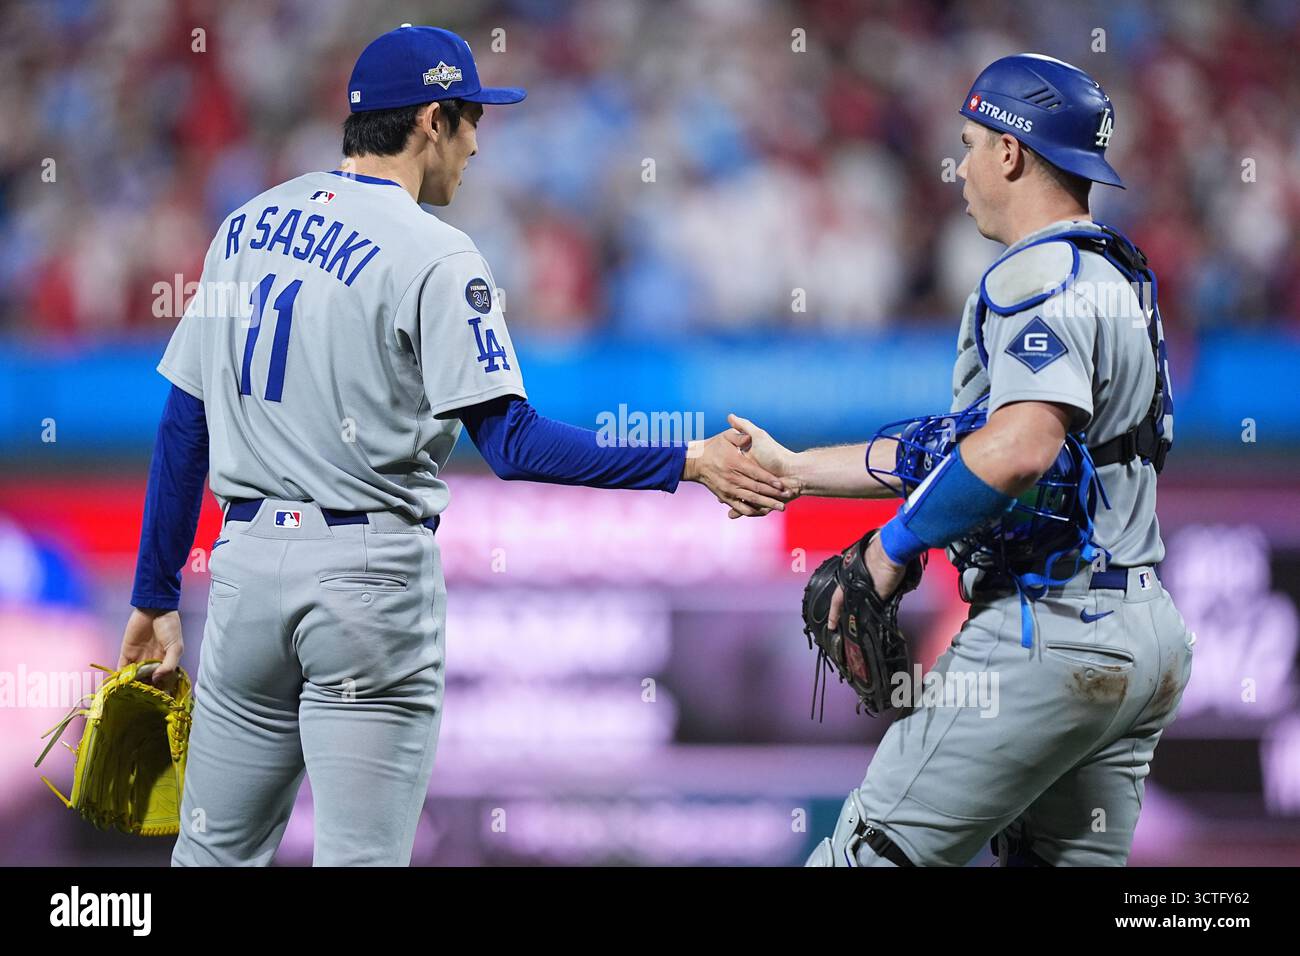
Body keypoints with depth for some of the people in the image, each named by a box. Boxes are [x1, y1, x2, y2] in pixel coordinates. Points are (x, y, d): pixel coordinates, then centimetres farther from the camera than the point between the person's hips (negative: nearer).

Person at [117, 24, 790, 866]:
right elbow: (513, 442, -18)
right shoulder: (434, 257, -9)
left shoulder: (246, 227, 10)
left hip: (247, 560, 6)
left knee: (218, 851, 11)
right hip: (372, 575, -6)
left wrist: (157, 592, 17)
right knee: (362, 856, -3)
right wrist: (688, 464, -16)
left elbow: (183, 425, 11)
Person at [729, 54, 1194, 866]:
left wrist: (896, 542, -20)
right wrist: (794, 469, 25)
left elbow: (1018, 447, -31)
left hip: (1048, 634, -10)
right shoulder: (1126, 279, 19)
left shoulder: (1039, 276, -12)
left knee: (877, 850, -6)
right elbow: (965, 444, 23)